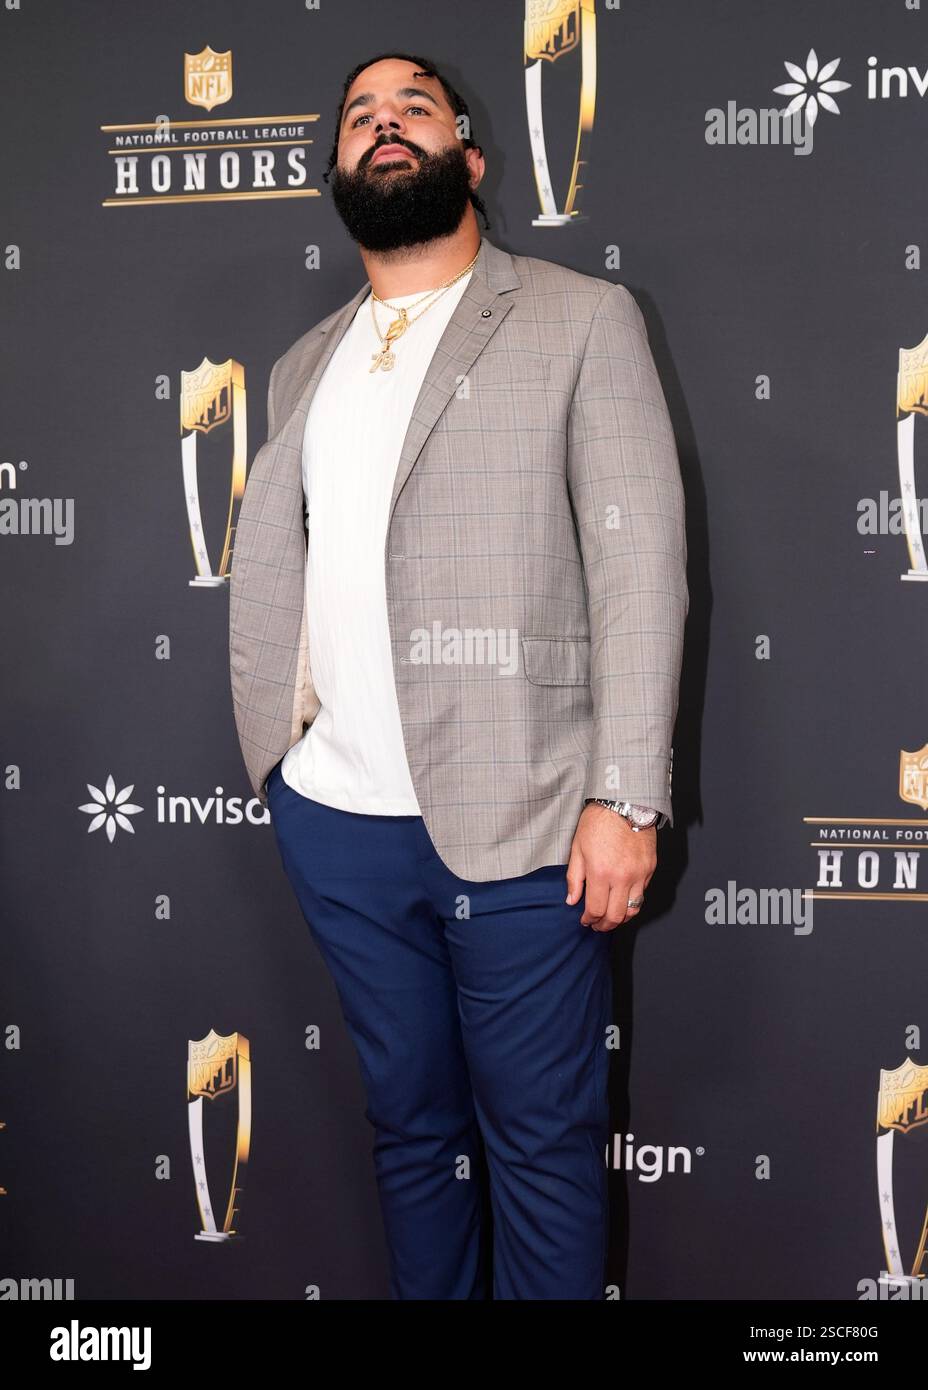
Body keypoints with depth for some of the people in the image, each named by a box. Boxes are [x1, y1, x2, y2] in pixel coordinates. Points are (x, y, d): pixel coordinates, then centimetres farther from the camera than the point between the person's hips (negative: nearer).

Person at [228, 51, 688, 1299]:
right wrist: (279, 755, 6)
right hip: (334, 821, 5)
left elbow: (639, 567, -7)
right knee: (410, 1123, 17)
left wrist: (627, 798, -13)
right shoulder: (304, 367, 16)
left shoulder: (581, 321, 1)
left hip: (517, 823, -4)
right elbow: (273, 577, 17)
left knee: (540, 1141, 6)